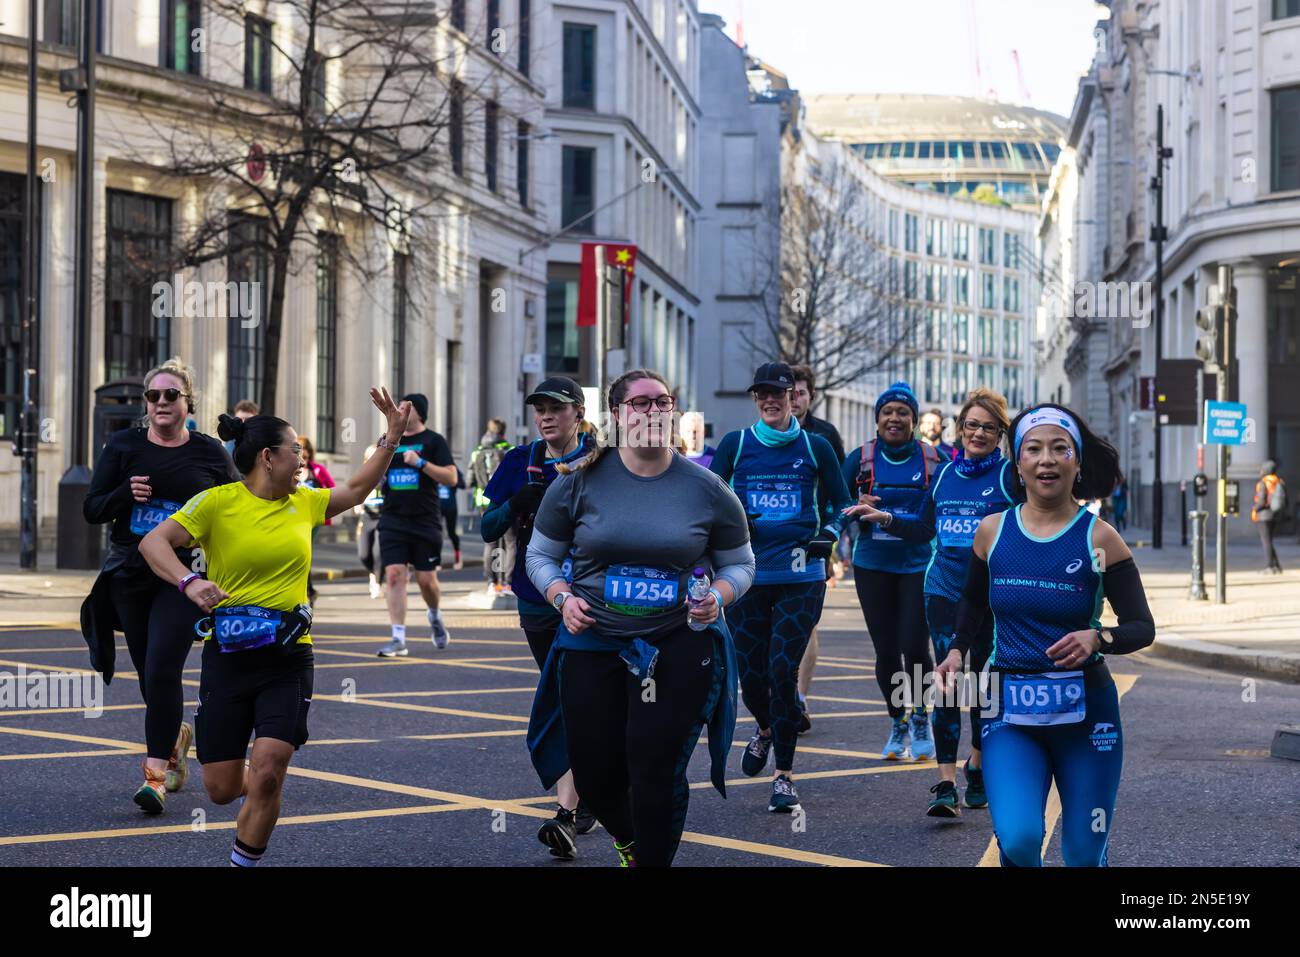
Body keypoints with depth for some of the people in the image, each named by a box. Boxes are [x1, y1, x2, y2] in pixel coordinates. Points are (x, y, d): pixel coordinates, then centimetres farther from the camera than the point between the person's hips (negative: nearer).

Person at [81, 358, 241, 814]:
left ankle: (157, 771, -10)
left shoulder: (210, 453, 2)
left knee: (162, 671, -15)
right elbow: (91, 509, 3)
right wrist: (126, 494, -16)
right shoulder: (123, 446, 4)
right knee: (149, 676, 12)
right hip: (129, 575, 3)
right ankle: (175, 734, 41)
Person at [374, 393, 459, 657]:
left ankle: (434, 615, 36)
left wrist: (421, 462, -19)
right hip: (393, 521, 3)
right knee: (394, 575, -9)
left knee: (426, 579, 2)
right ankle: (399, 640, -9)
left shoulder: (433, 441, -1)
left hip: (425, 522, -3)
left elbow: (452, 477, -9)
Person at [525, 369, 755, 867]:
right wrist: (562, 597, -10)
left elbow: (739, 563, 9)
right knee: (594, 774, 6)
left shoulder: (707, 489, -2)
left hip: (680, 644, -1)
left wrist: (718, 596, -11)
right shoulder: (580, 482, -2)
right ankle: (628, 843, 40)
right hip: (591, 642, 2)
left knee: (655, 771, -10)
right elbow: (540, 555, 9)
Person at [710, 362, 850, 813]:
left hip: (801, 576, -2)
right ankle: (765, 730, 42)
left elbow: (841, 501, 13)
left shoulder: (815, 447, 4)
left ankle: (784, 778, -2)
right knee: (751, 673, 6)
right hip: (748, 575, 2)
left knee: (783, 671, -10)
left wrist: (828, 534, -6)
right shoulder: (735, 445, 5)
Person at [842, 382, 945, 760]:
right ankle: (898, 724, 23)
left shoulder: (933, 460, -1)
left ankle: (921, 718, 15)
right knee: (885, 650, 4)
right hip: (873, 566, 1)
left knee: (914, 647, -11)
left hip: (918, 565, -1)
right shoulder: (861, 458, 1)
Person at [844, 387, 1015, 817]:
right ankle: (946, 785, -11)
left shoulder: (1011, 475, -4)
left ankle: (977, 766, 30)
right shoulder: (944, 473, 10)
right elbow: (925, 529, 20)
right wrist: (885, 518, 9)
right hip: (944, 591, 3)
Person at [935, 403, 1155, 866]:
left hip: (1085, 711, -1)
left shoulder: (1099, 538, -5)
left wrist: (1098, 638, -24)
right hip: (1010, 712, 1)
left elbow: (1142, 627, -4)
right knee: (1017, 840, -20)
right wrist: (957, 650, 4)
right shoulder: (992, 531, 2)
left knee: (1085, 855, 6)